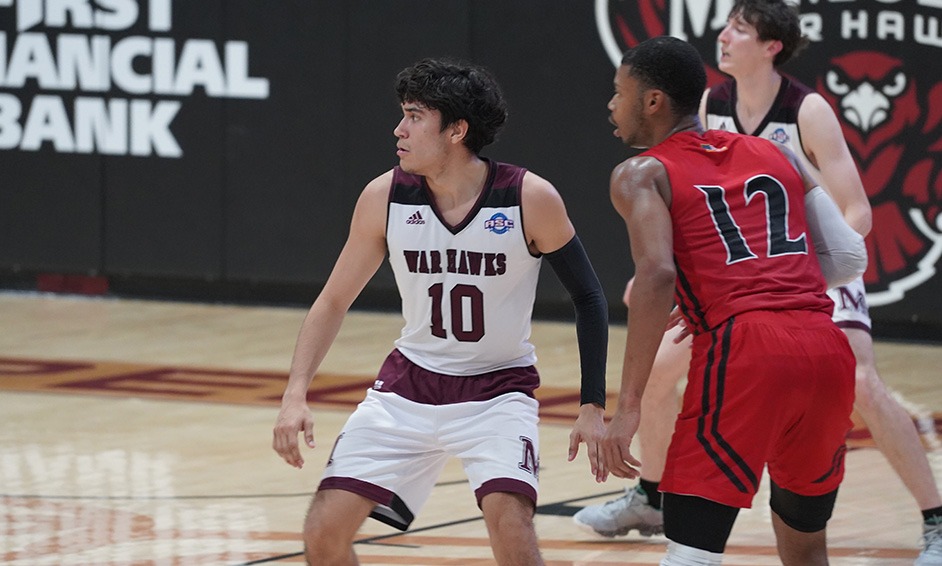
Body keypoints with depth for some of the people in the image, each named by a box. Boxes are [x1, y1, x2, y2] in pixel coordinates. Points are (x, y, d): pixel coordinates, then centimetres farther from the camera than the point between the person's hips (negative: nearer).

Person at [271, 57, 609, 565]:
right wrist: (295, 394, -11)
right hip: (409, 385, 3)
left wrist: (593, 406, -10)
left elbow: (588, 299, -6)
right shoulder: (385, 198, -11)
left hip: (497, 389, -3)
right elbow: (334, 300, 0)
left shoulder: (531, 199, -18)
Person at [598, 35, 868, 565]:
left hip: (744, 351, -5)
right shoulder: (775, 153, 24)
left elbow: (657, 275, -10)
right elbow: (849, 259, 17)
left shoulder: (643, 175, 9)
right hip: (827, 348, 5)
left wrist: (629, 405, -12)